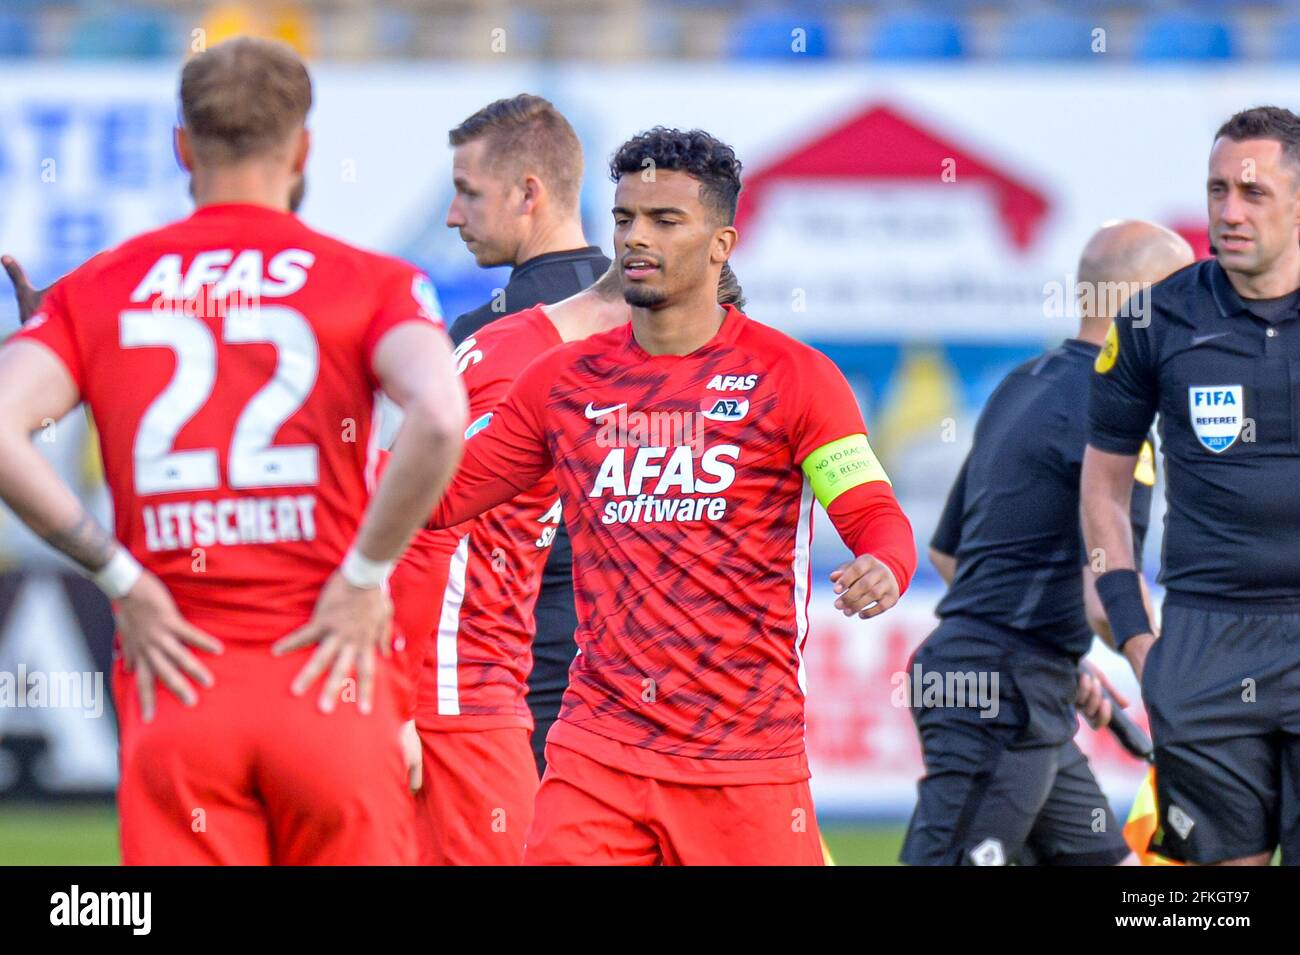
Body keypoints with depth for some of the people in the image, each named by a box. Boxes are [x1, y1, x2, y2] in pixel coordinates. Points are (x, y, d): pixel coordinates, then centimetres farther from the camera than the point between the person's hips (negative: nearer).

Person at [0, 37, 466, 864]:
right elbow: (439, 416, -18)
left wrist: (120, 579, -3)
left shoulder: (99, 290, 7)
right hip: (326, 677, -1)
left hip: (174, 685, 1)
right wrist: (363, 580, -8)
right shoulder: (368, 282, 2)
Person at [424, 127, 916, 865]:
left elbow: (877, 517, -6)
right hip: (597, 748, 3)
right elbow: (440, 495, 15)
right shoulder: (564, 382, 10)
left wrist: (882, 572, -29)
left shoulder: (792, 377, -1)